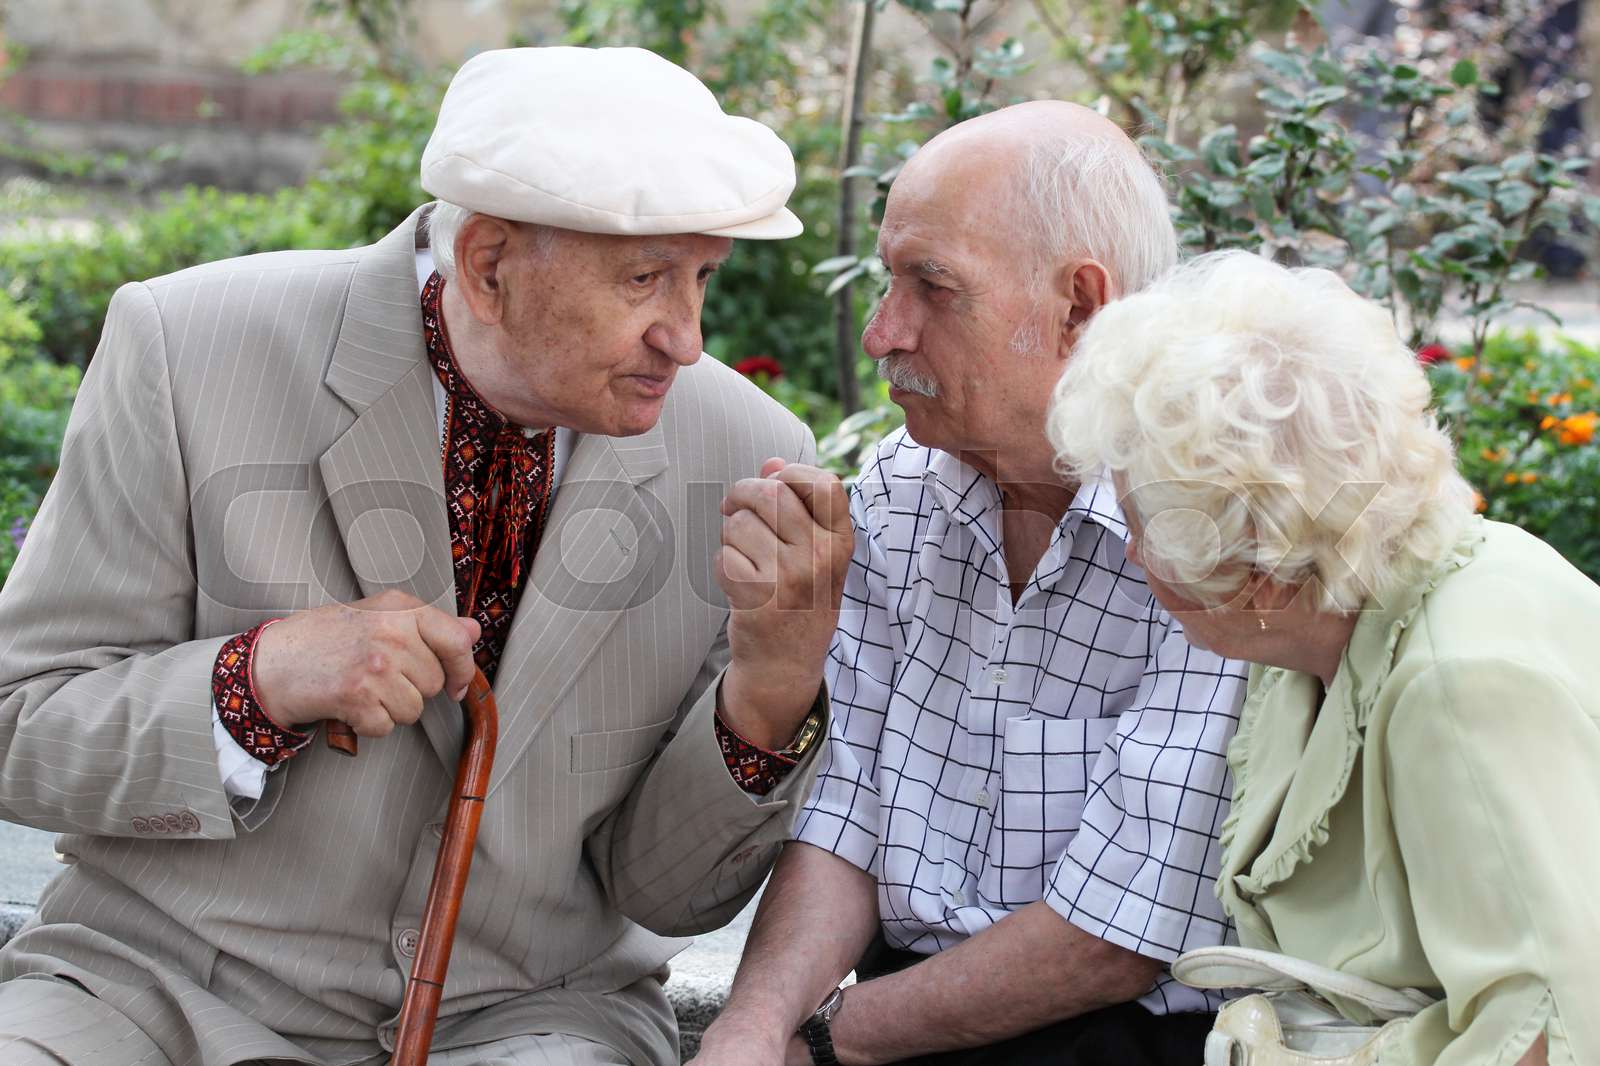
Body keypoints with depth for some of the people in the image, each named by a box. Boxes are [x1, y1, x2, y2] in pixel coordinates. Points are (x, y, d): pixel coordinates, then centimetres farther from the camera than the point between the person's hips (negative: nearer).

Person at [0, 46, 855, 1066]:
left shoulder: (748, 458, -6)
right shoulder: (187, 348, -10)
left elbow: (667, 889, 0)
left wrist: (777, 684, -19)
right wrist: (260, 679, -23)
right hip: (175, 984, 0)